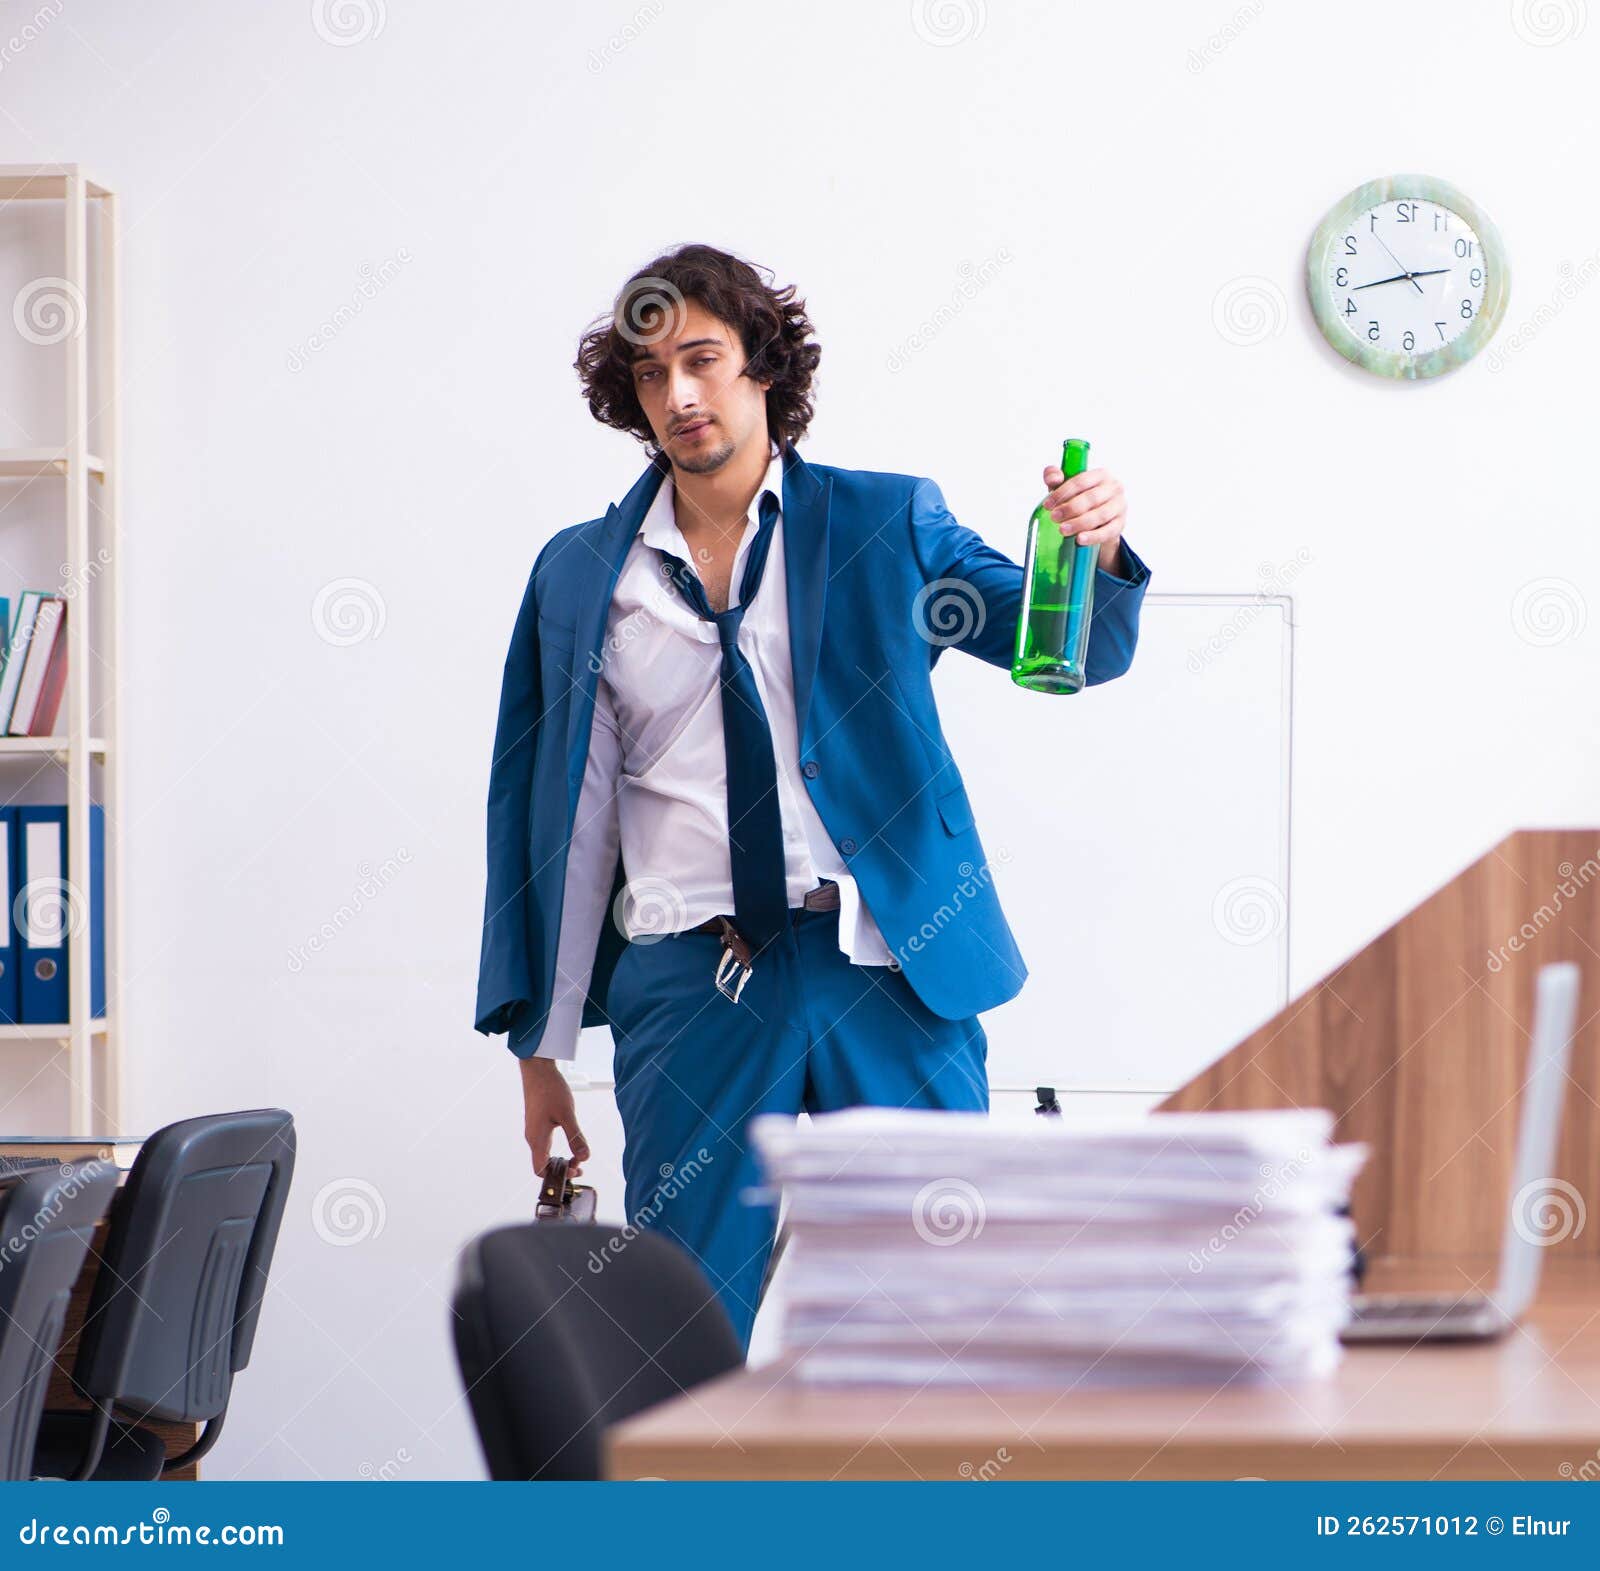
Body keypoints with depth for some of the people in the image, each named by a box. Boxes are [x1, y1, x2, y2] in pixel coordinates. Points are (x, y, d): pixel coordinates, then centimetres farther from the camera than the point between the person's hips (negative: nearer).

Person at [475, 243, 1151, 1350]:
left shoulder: (887, 524, 7)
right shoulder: (580, 576, 10)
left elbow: (1073, 650, 0)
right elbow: (557, 811, 10)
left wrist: (1094, 554, -24)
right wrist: (541, 1049, 8)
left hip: (888, 968, -1)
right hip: (691, 982, 1)